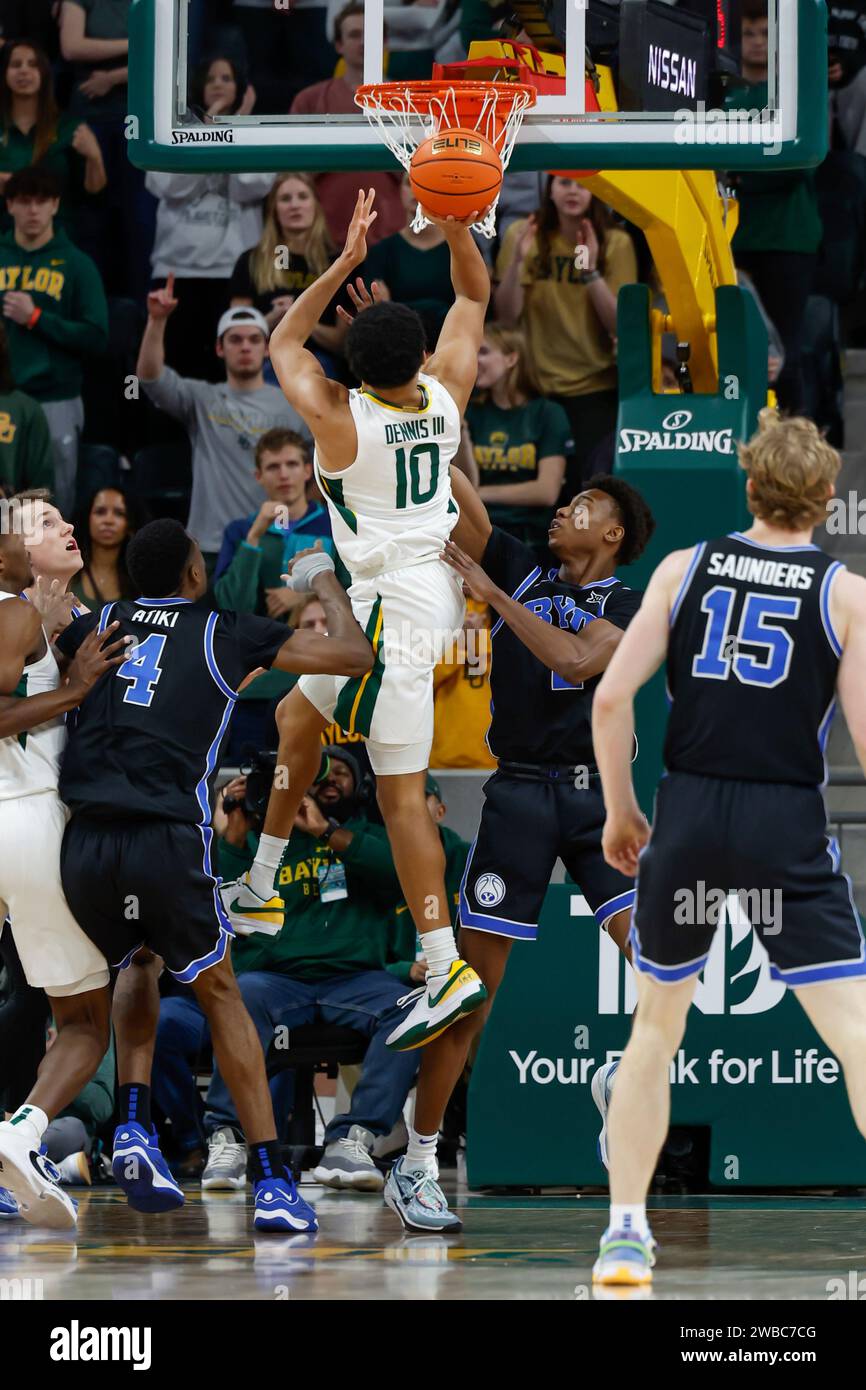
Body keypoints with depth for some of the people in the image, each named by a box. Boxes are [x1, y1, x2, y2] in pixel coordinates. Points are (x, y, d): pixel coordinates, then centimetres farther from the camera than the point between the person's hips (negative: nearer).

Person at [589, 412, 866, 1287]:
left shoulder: (683, 570, 6)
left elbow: (612, 698, 0)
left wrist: (620, 812, 12)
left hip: (686, 821, 3)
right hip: (789, 832, -3)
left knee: (655, 1027, 19)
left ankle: (625, 1232, 20)